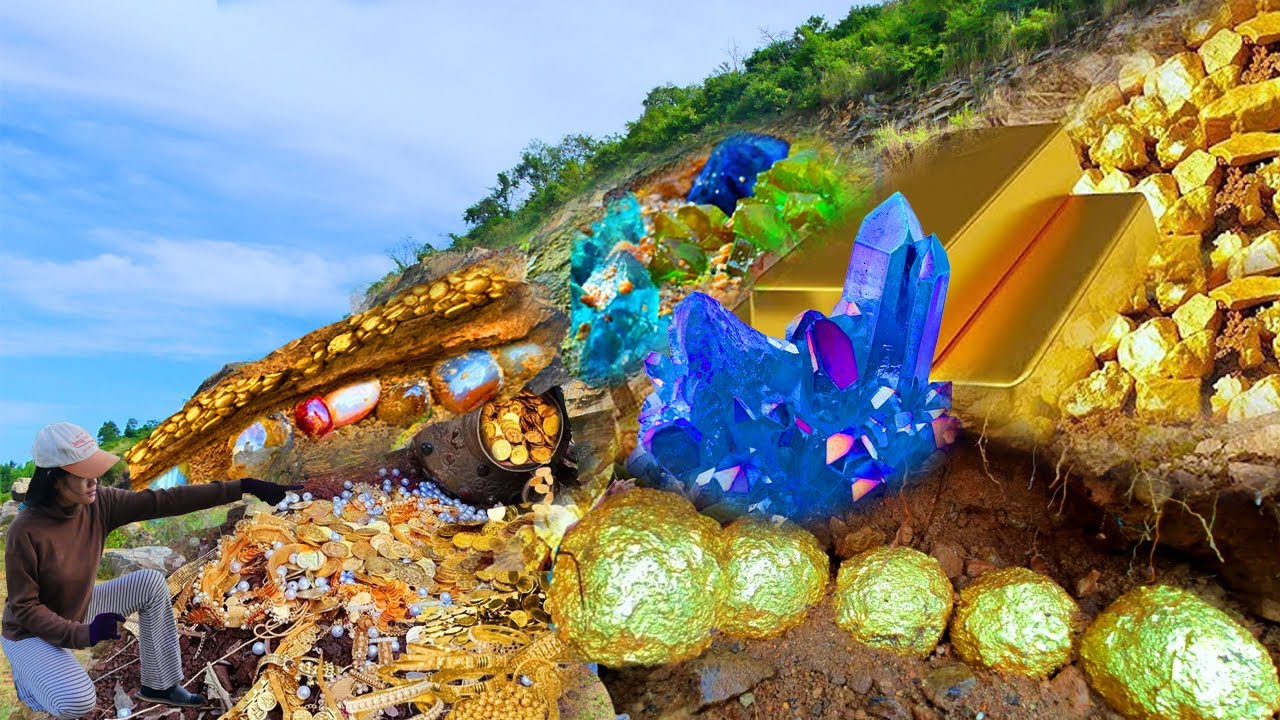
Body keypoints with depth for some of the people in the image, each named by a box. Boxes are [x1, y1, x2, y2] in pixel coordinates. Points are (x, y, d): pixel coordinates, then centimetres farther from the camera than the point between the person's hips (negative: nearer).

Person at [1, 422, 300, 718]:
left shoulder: (99, 503, -16)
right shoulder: (26, 531, -31)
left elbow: (166, 501, -20)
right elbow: (24, 607, -23)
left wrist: (242, 487, -25)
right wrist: (83, 634, -36)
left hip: (80, 610, 7)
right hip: (31, 631, -6)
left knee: (151, 583, -7)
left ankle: (159, 685, 6)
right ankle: (28, 675, 10)